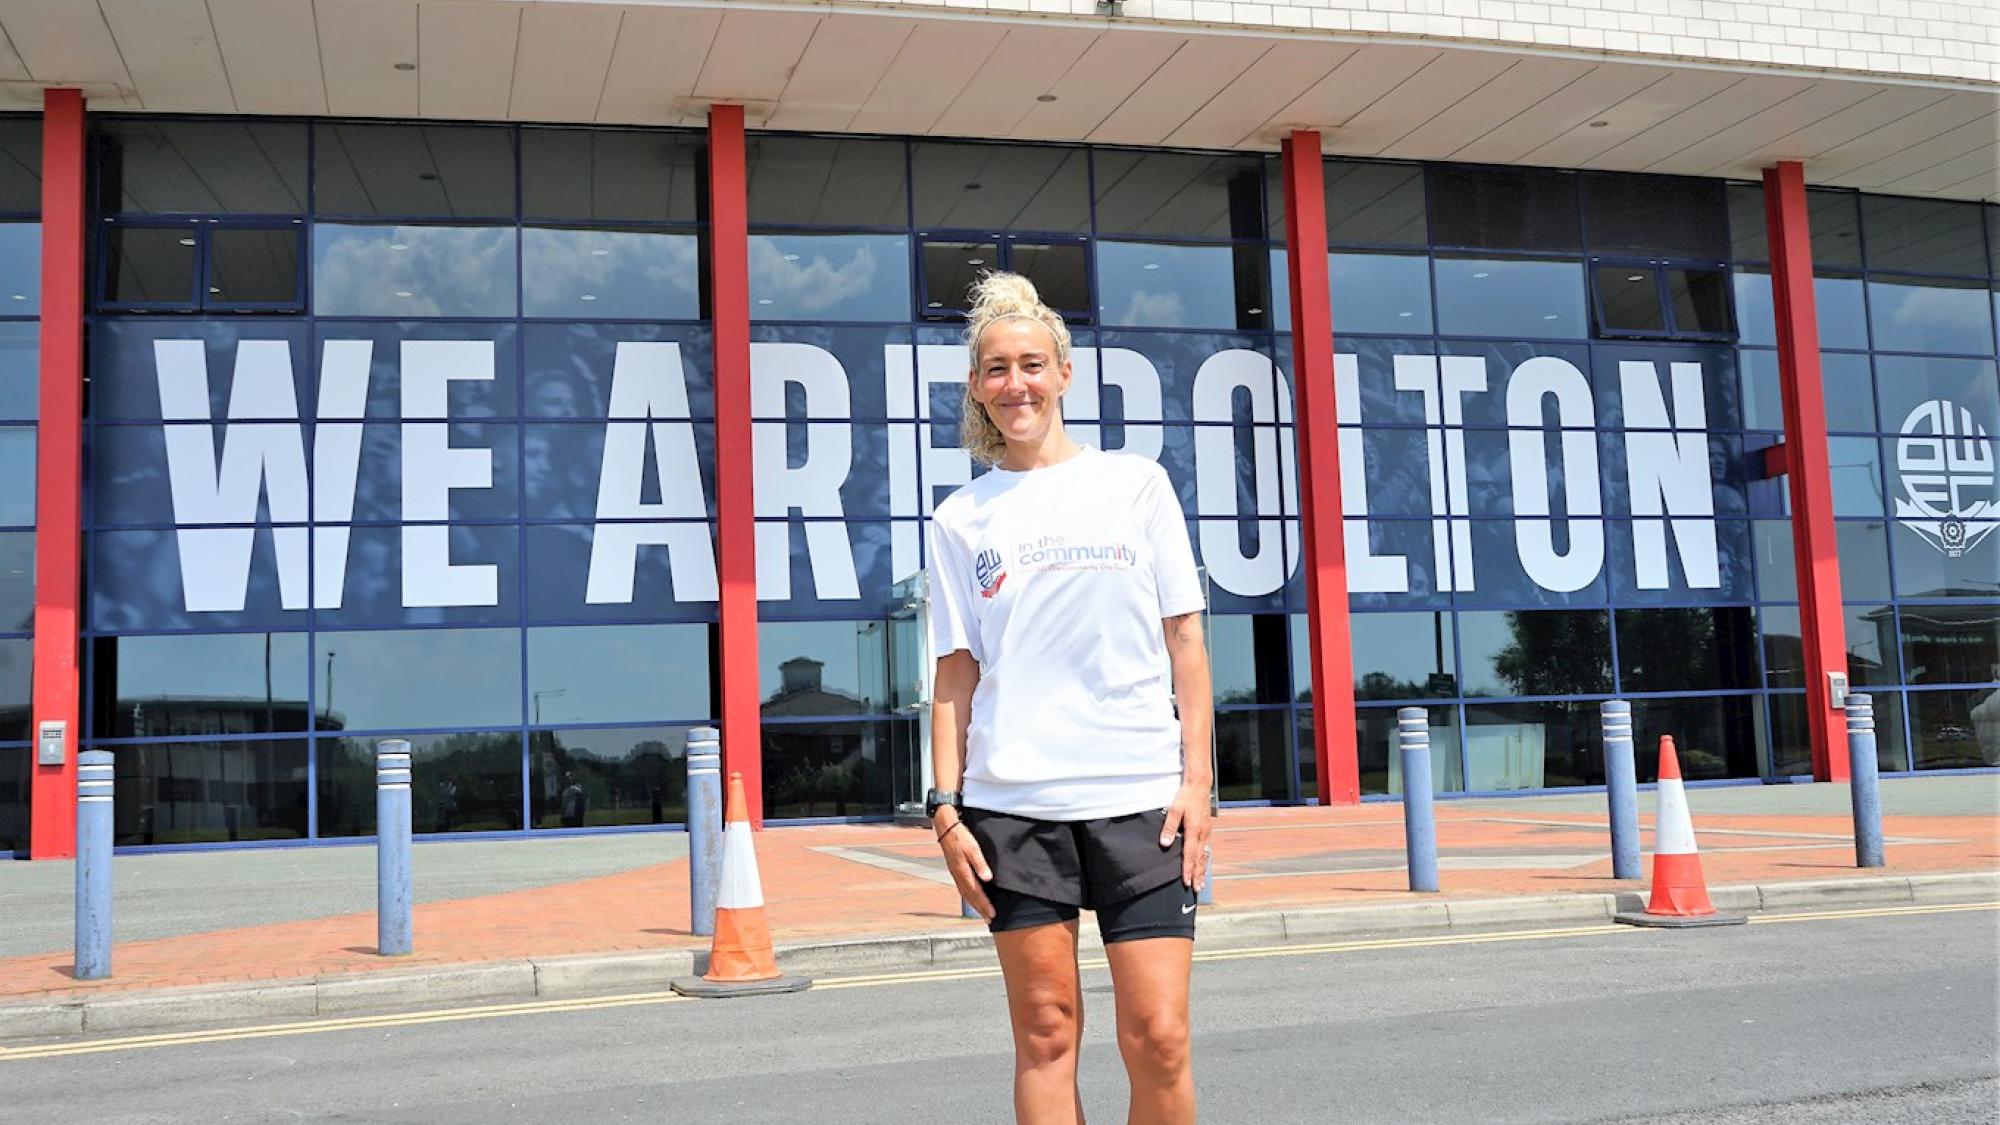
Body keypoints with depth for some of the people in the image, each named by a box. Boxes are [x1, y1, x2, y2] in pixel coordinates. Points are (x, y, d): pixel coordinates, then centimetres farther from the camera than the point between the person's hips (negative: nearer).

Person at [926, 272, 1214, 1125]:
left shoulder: (1136, 484, 7)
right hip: (1011, 803, 1)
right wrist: (946, 807, 1)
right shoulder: (961, 519, 9)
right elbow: (955, 674, 9)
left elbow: (1185, 643, 6)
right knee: (1046, 1032, 5)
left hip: (1139, 795, -1)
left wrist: (1196, 779, -1)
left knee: (1159, 1037, -5)